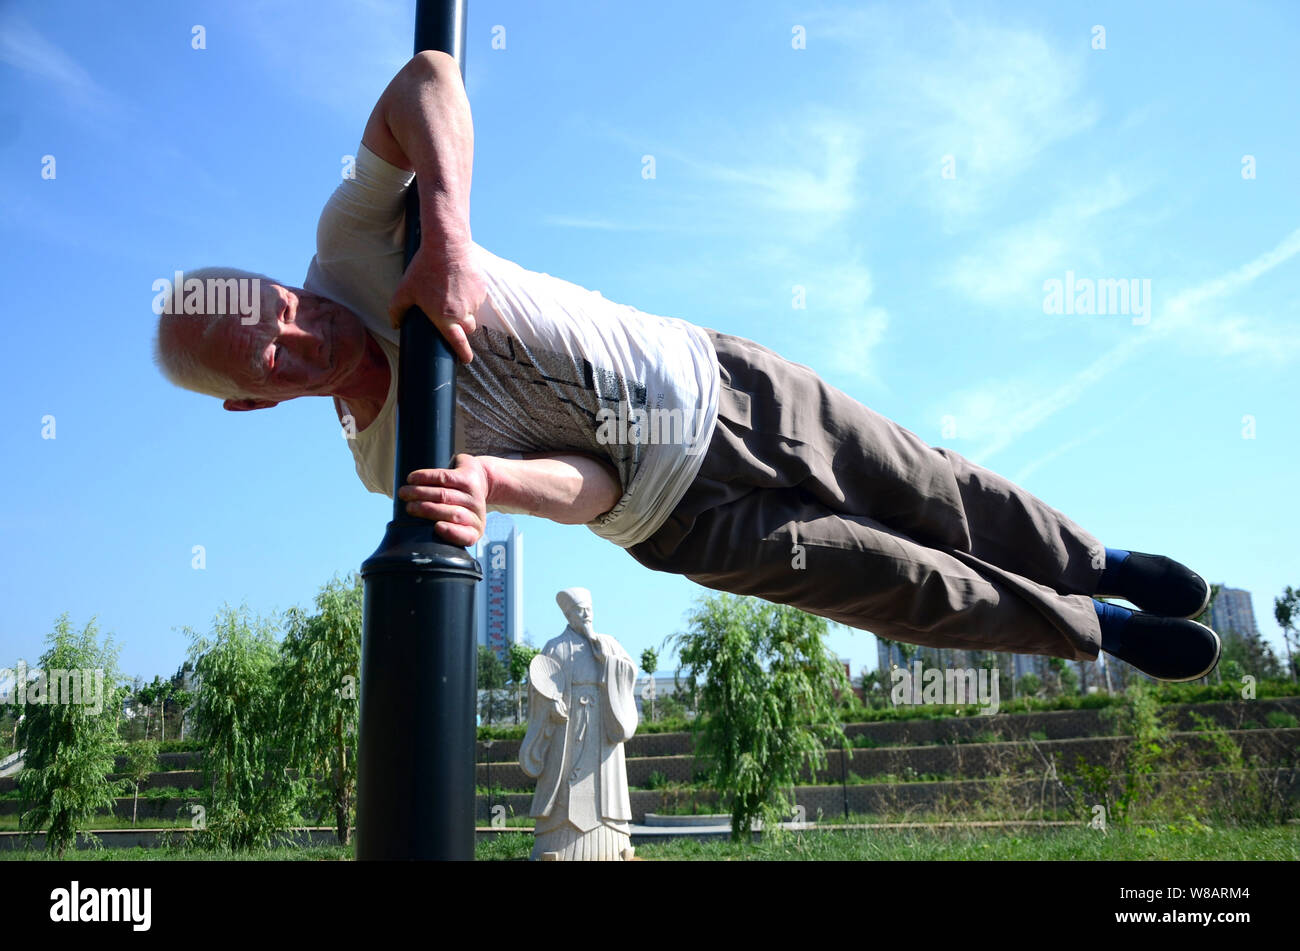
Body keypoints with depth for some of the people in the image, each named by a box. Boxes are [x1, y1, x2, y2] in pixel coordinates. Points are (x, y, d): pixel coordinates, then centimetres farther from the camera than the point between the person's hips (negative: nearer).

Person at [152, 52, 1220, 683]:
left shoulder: (352, 241, -13)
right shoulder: (387, 461, -14)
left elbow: (432, 73, -27)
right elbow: (589, 484, -16)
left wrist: (450, 232, -40)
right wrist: (488, 483, -38)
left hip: (710, 375, 2)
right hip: (680, 514, -1)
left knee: (940, 500, 9)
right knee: (907, 583, 2)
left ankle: (1097, 562, 38)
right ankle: (1096, 629, 29)